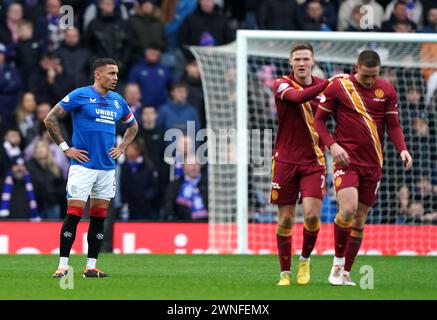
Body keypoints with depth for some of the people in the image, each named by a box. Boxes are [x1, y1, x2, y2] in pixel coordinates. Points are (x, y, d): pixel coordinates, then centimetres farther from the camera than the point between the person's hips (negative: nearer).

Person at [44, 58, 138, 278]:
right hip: (83, 165, -6)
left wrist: (122, 148, 13)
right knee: (73, 215, -8)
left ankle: (91, 267, 11)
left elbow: (133, 126, 28)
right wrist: (65, 148, -8)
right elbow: (50, 119, -7)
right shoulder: (80, 95, -6)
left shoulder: (118, 101, 11)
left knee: (99, 218, 6)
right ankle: (63, 266, -4)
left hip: (108, 167, 6)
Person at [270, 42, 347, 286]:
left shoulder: (323, 85, 5)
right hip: (285, 162, -1)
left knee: (312, 215, -13)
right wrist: (328, 83, -37)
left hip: (314, 161, 1)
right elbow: (298, 96, -29)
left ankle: (305, 260, 12)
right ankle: (285, 273, 13)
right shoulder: (282, 85, -6)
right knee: (285, 219, 1)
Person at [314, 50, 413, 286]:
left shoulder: (386, 91, 5)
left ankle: (346, 273, 15)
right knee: (348, 209, -22)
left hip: (372, 164, 3)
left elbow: (393, 125, 10)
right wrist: (332, 145, -12)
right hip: (346, 160, -3)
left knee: (359, 220, 5)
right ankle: (338, 263, -3)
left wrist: (402, 149, -8)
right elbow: (319, 119, 3)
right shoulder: (338, 87, -3)